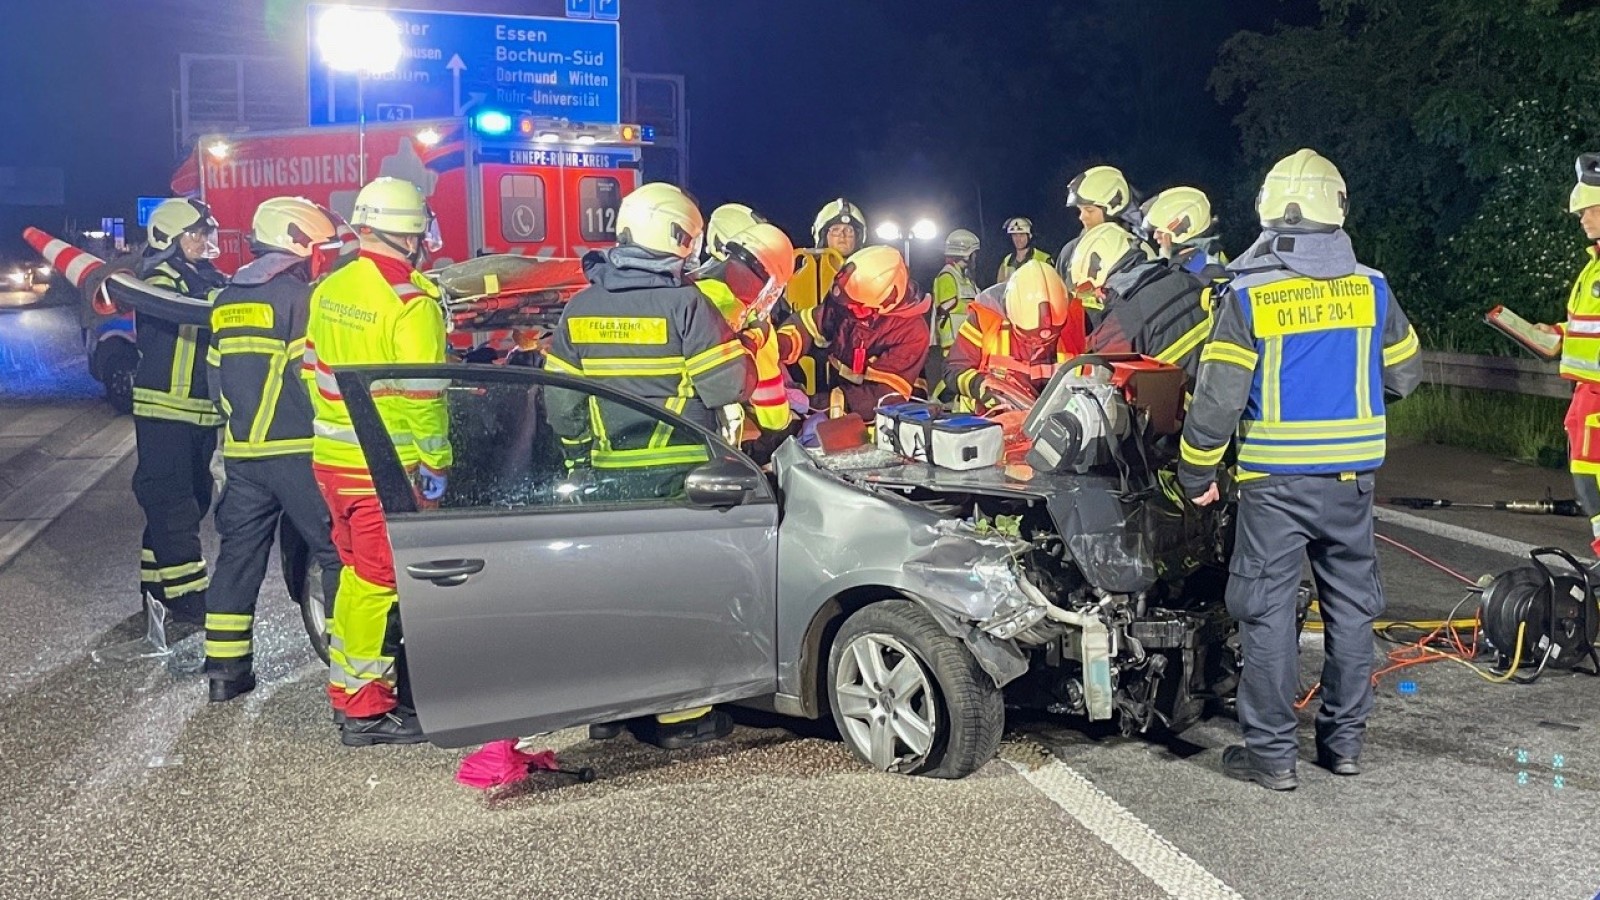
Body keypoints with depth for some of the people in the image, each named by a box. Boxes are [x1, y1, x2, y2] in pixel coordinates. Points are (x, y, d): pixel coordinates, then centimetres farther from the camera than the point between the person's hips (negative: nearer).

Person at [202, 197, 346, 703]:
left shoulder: (226, 302, 15)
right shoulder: (300, 297, -9)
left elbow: (216, 379, 20)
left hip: (241, 452, 7)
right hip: (296, 451, -7)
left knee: (239, 553, 12)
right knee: (337, 552, 0)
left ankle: (225, 668, 15)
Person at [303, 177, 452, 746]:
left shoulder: (329, 290, 7)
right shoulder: (411, 302, -17)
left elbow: (313, 371, 14)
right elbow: (422, 394, -19)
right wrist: (436, 463, -11)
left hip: (332, 458, 8)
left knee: (355, 574, 19)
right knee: (378, 583, 0)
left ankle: (346, 687, 29)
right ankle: (367, 710, 8)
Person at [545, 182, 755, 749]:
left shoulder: (580, 308, 5)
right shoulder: (685, 304, -11)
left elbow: (558, 399, 8)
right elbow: (732, 384, -11)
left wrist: (581, 452, 20)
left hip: (605, 474, 5)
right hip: (678, 473, -5)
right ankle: (679, 714, 10)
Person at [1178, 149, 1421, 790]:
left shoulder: (1248, 295, -9)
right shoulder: (1371, 288, 1)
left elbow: (1217, 398, -11)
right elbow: (1404, 375, 13)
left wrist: (1196, 473, 0)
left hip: (1274, 479, -4)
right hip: (1353, 475, 4)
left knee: (1268, 609, 3)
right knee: (1350, 603, 14)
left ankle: (1271, 752, 7)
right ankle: (1344, 739, 24)